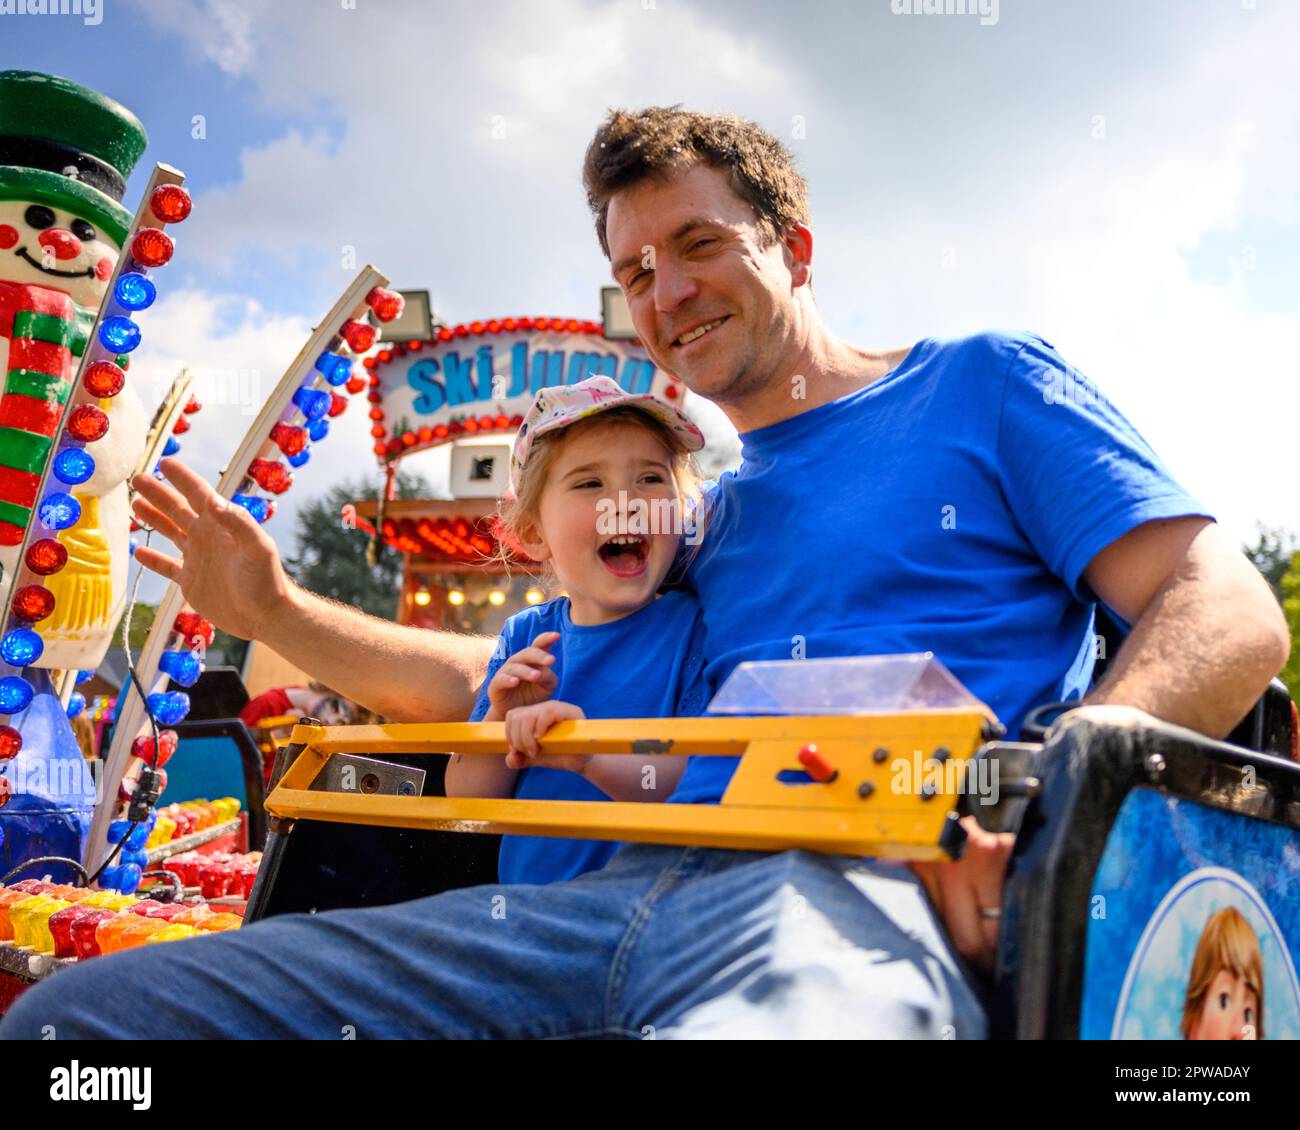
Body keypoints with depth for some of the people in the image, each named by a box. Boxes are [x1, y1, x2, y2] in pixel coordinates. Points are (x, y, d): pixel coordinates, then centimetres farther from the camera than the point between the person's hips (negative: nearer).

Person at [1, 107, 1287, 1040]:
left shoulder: (980, 383, 15)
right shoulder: (714, 520, 30)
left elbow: (1231, 615, 4)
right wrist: (274, 611, 29)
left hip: (865, 884, -6)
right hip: (635, 881, 7)